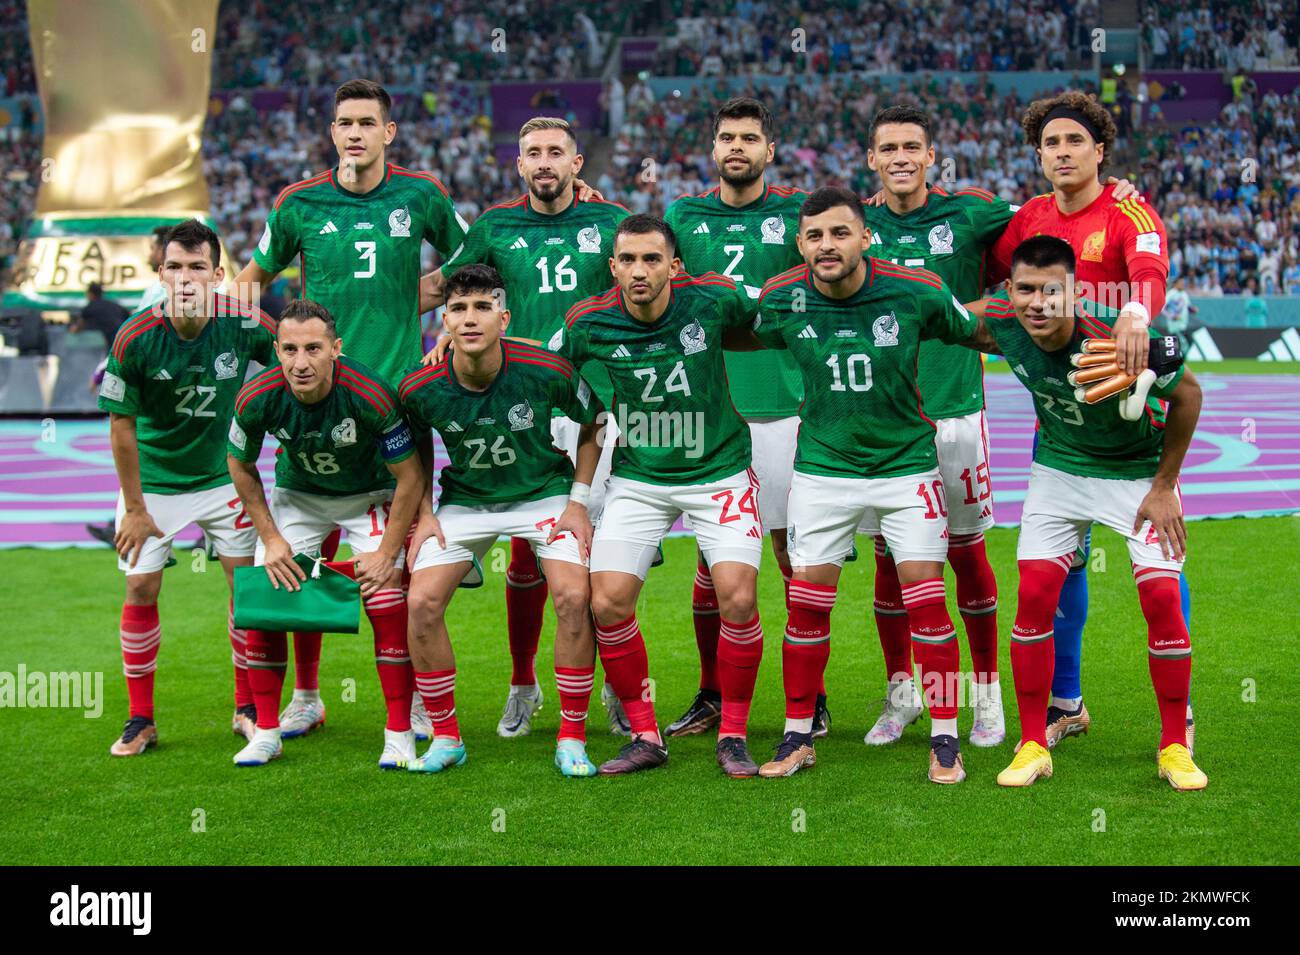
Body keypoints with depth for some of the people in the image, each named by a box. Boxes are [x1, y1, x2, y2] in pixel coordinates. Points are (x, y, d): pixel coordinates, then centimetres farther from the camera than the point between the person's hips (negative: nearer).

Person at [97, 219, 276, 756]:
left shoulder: (244, 324, -19)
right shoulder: (134, 339, -22)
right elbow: (121, 426, -12)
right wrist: (134, 509, -9)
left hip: (224, 475, 1)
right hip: (153, 480, -1)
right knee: (141, 590, -3)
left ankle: (247, 709, 16)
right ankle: (141, 719, 11)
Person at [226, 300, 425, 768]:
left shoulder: (370, 395, -34)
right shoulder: (257, 398, -26)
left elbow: (409, 476, -21)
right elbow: (241, 466, -4)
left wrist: (386, 553, -19)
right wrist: (270, 538, -7)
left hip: (369, 496, -2)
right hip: (296, 495, 3)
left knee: (388, 607, -17)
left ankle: (399, 734, -4)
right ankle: (265, 732, 9)